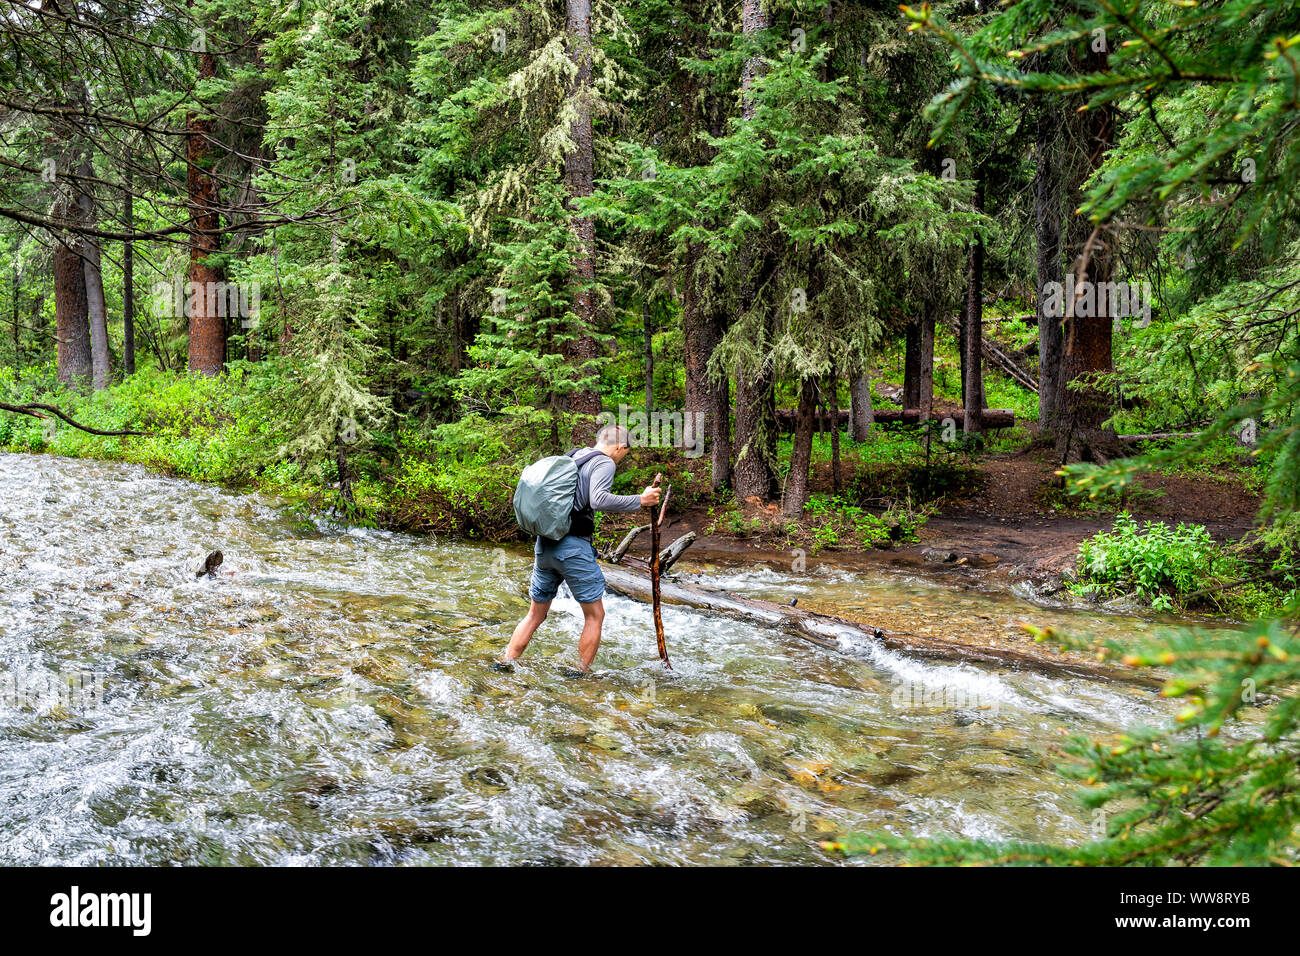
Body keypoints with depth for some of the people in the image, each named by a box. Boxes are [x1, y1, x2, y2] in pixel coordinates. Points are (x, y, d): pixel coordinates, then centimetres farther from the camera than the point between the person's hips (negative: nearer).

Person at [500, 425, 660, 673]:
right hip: (573, 547, -7)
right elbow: (598, 500, -24)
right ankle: (581, 674, 9)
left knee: (535, 615, 18)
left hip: (544, 544, 7)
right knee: (595, 615, 9)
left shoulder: (571, 456, 18)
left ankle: (504, 664, 15)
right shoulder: (604, 463, -6)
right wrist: (639, 500, -17)